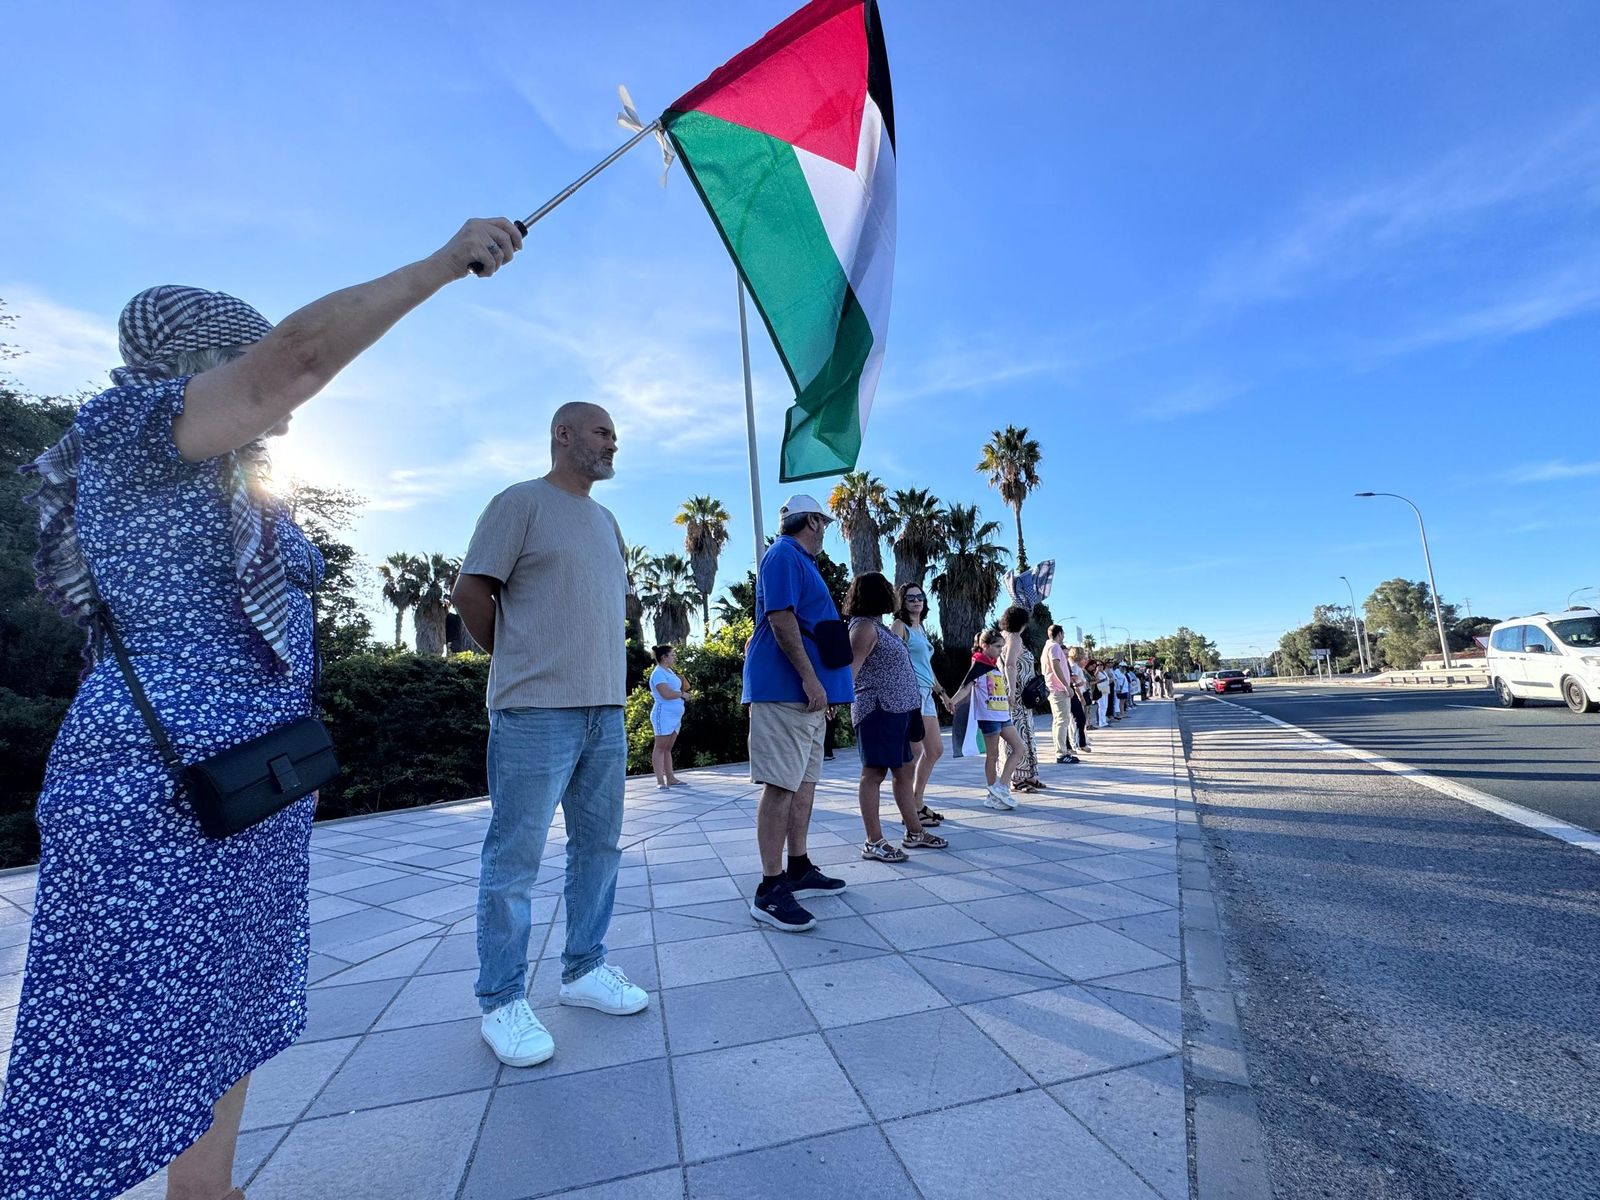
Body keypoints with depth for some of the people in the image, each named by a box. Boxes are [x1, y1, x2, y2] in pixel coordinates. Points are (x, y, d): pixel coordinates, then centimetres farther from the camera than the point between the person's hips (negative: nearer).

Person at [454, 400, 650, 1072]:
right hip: (536, 712, -7)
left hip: (606, 711, 8)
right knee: (514, 859, 2)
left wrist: (601, 666, 15)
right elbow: (470, 592, -8)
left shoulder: (606, 520, 18)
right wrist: (518, 661, 1)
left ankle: (583, 971, 29)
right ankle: (501, 1002, 17)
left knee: (598, 848, 14)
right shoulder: (521, 502, -3)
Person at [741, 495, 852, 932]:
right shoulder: (784, 556, -8)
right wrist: (810, 678, -21)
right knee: (781, 785, -9)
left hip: (805, 692, 11)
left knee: (804, 781, 14)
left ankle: (798, 869, 24)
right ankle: (769, 889, -3)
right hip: (786, 689, -11)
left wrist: (822, 685, 25)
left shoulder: (801, 561, 24)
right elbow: (781, 619, -19)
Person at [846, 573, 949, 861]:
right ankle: (873, 842, 2)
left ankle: (914, 833, 25)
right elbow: (850, 667, -21)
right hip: (878, 710, -10)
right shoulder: (864, 626, -11)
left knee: (906, 770, 14)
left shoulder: (876, 625, 19)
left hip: (897, 709, 10)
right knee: (874, 772, -4)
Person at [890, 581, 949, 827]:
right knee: (914, 752, -7)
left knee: (936, 750, 12)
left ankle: (918, 803, 22)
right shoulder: (899, 625, -4)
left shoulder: (921, 629, 21)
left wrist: (940, 691, 27)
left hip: (926, 694, 9)